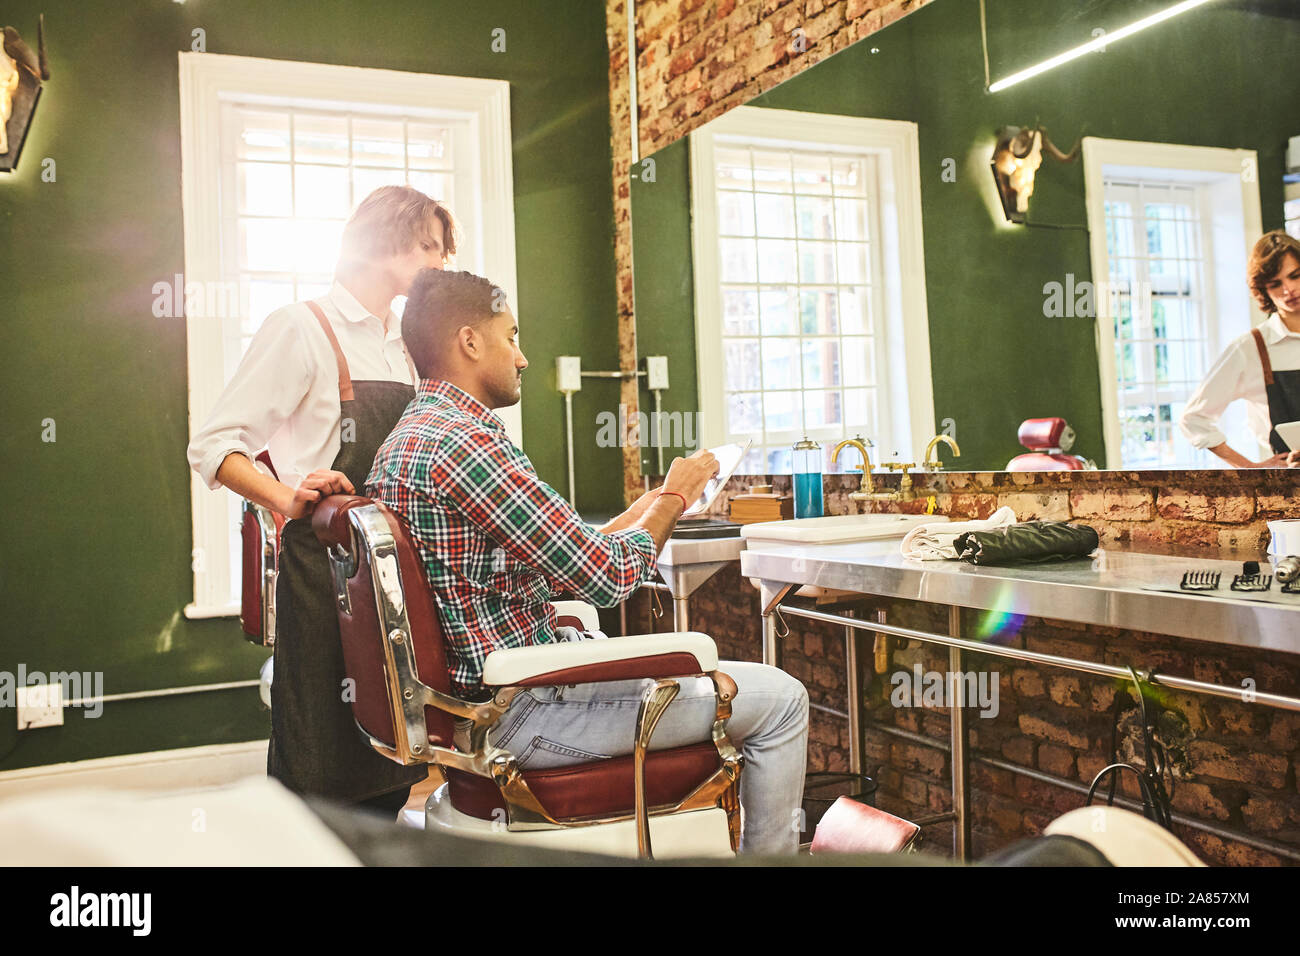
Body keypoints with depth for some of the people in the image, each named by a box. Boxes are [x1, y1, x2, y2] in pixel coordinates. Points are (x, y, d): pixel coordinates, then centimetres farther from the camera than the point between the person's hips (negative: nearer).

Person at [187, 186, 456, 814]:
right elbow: (213, 448, -9)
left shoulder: (406, 345, 17)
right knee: (319, 776, -2)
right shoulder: (303, 327, -5)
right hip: (324, 567, -7)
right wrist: (288, 498, -25)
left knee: (388, 783, 11)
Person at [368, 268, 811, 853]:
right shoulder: (460, 441, -22)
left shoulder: (405, 440, 12)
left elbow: (554, 564, 14)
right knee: (779, 700, -2)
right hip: (522, 711, -11)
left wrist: (654, 503, 11)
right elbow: (606, 578, -20)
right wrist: (674, 498, -2)